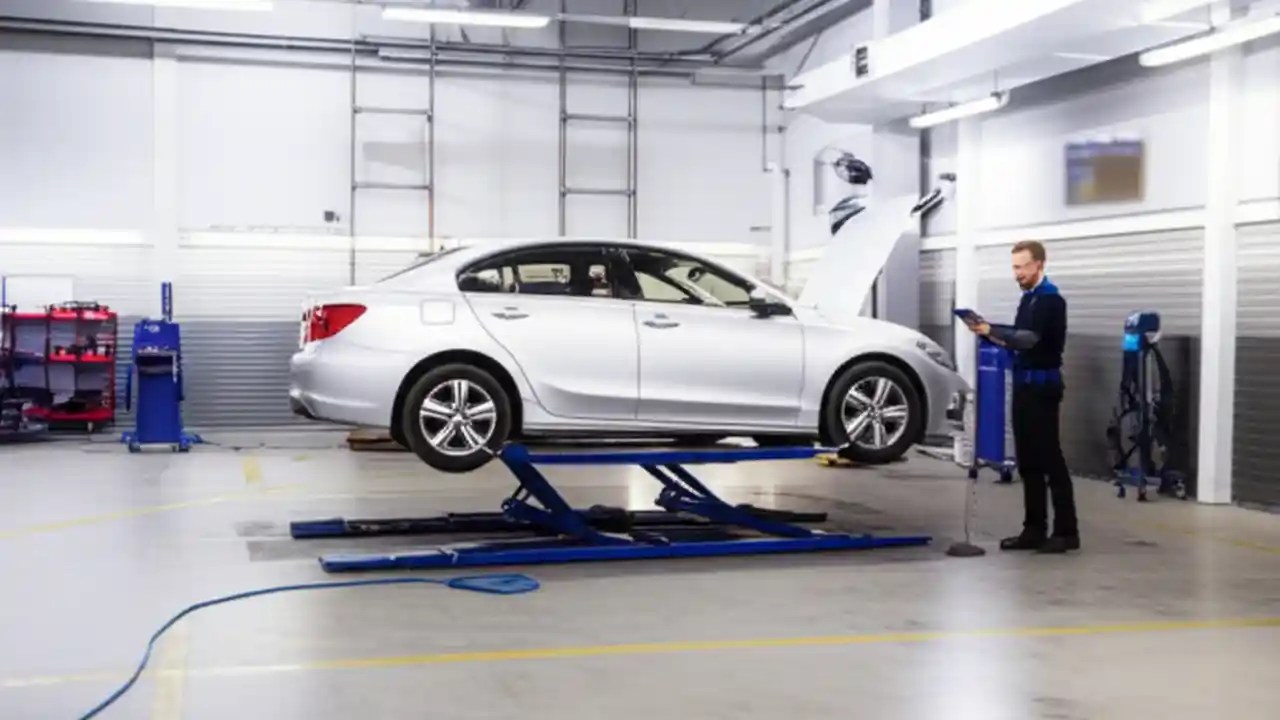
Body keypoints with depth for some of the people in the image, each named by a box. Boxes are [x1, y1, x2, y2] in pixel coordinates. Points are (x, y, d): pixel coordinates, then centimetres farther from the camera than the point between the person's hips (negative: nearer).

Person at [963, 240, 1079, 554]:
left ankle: (1066, 531, -4)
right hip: (1025, 385, 9)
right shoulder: (1029, 298, 17)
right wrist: (993, 334, 2)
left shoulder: (1050, 299, -12)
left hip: (1042, 386, -9)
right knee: (1028, 461, 9)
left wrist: (992, 330, -31)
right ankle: (1034, 529, 13)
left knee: (1050, 459, -8)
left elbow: (1030, 338, -24)